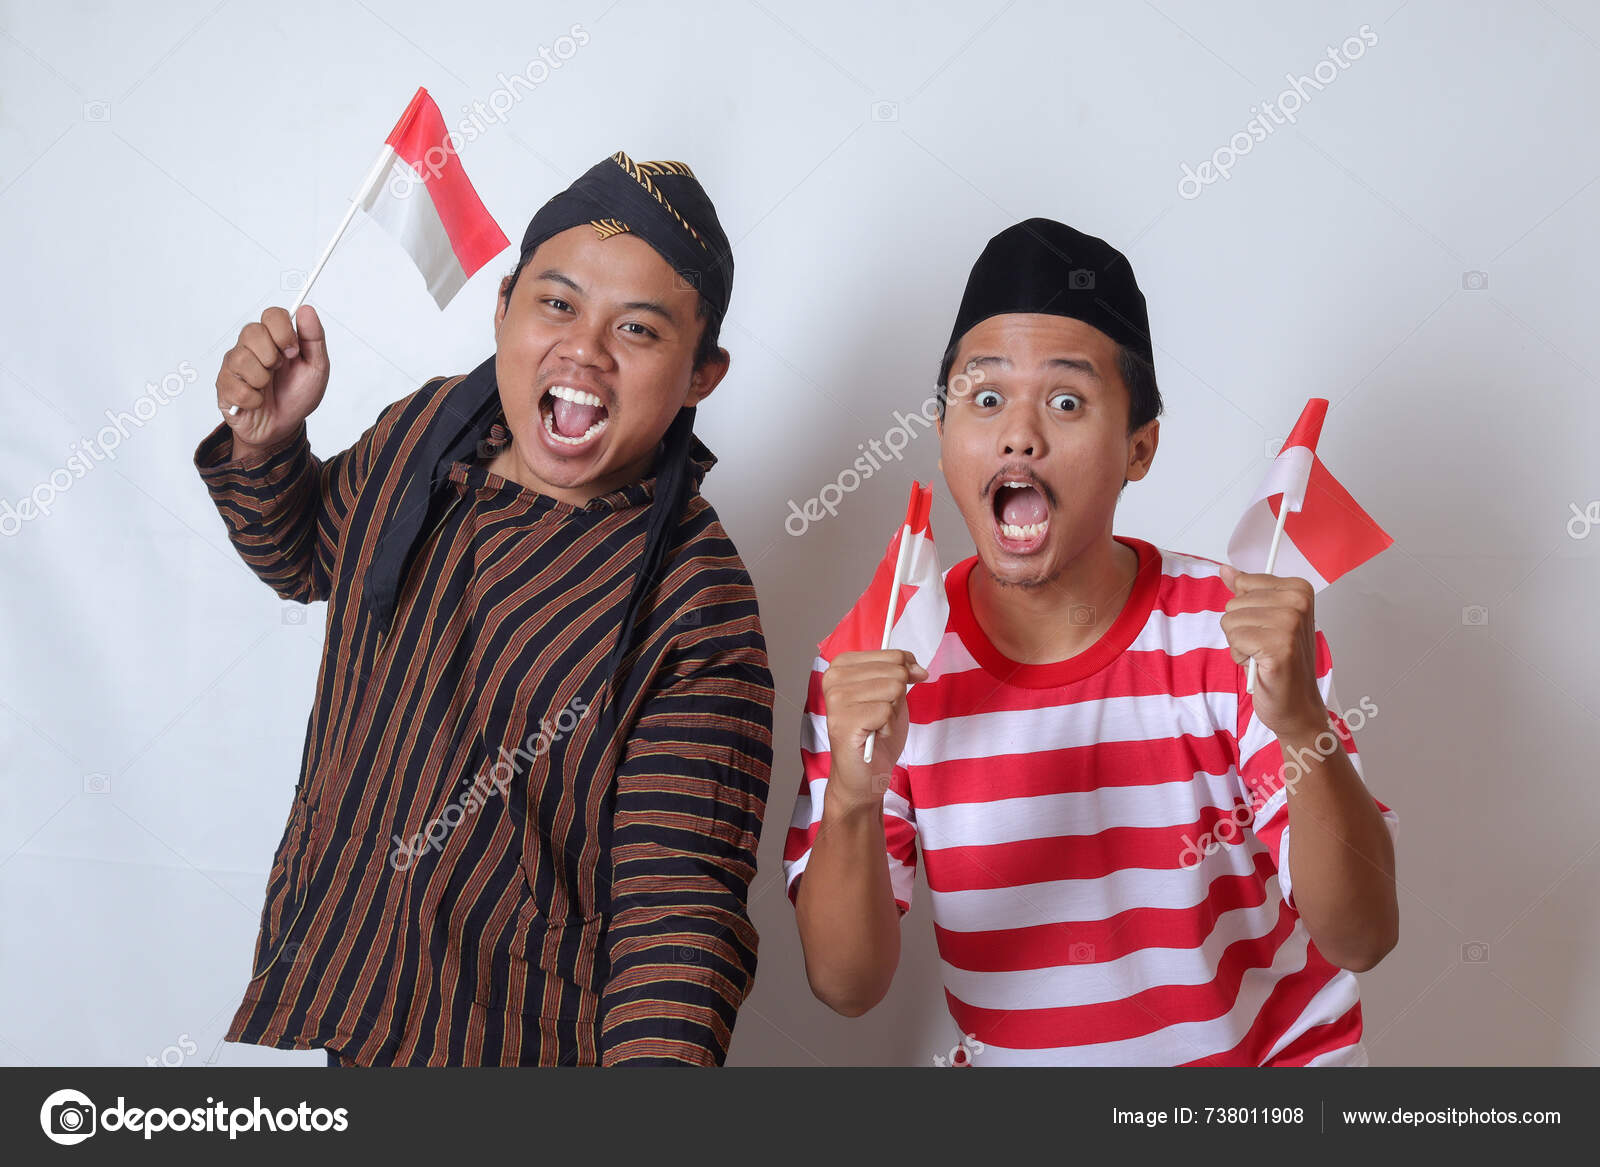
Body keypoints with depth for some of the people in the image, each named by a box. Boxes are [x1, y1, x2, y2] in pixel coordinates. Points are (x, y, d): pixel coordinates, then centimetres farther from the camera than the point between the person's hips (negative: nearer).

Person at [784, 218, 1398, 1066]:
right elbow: (847, 987, -11)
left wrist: (1301, 726, -31)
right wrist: (852, 800, -28)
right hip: (1012, 1060, 2)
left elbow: (1360, 940, -16)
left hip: (1269, 1053, -1)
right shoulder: (874, 663, -8)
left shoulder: (1238, 633, -11)